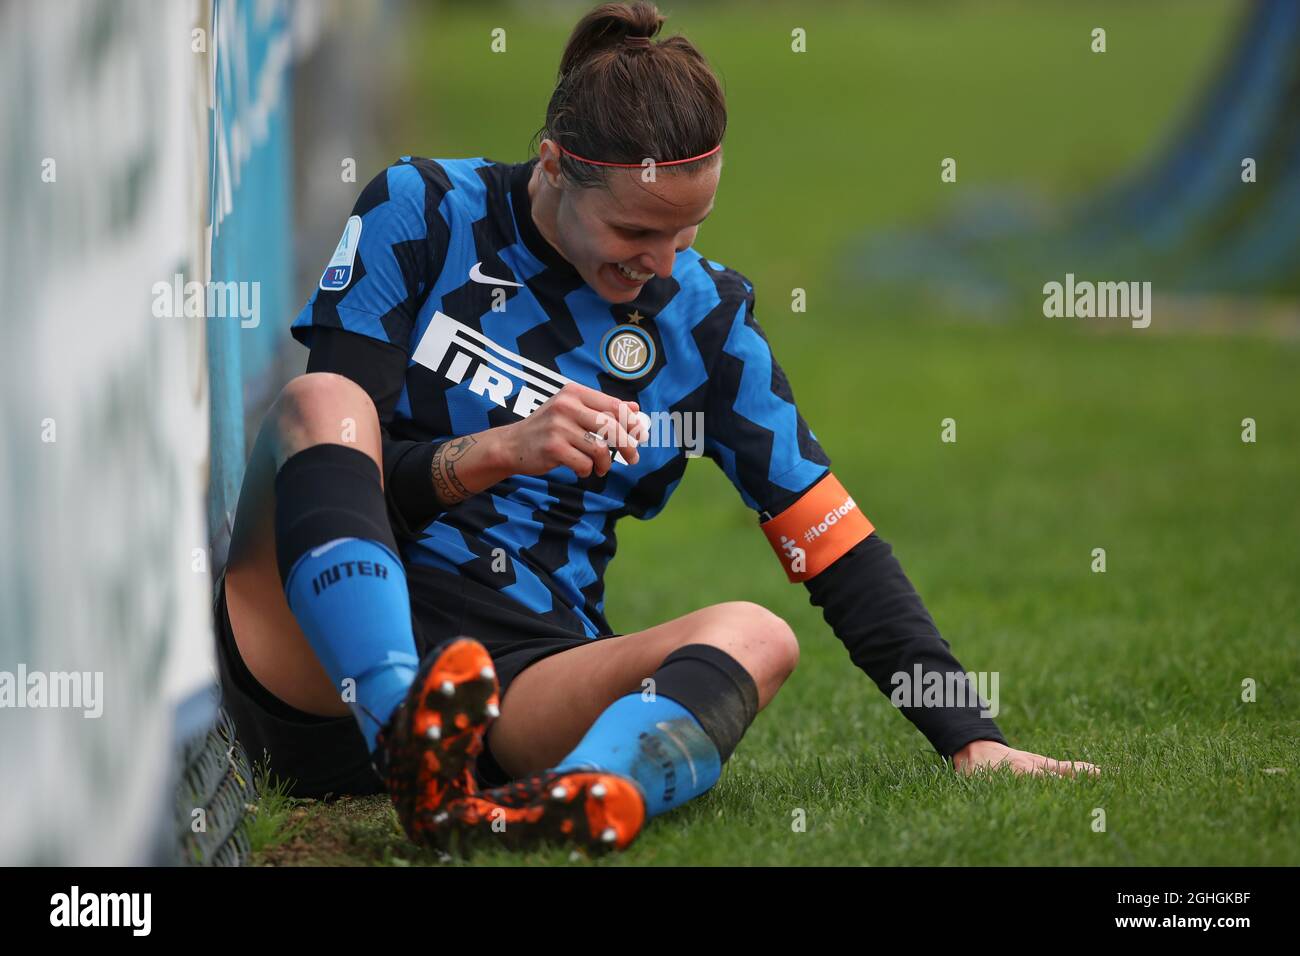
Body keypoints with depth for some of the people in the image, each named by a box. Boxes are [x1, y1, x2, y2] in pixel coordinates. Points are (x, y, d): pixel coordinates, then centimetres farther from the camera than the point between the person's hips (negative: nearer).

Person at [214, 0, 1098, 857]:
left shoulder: (705, 318, 9)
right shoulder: (423, 211, 2)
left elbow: (839, 548, 8)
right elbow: (326, 438, -3)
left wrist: (969, 738, 0)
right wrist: (494, 453, -20)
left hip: (518, 685, 2)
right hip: (315, 660, -2)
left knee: (755, 638, -26)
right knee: (320, 401, -27)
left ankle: (582, 798, -61)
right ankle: (405, 739, -51)